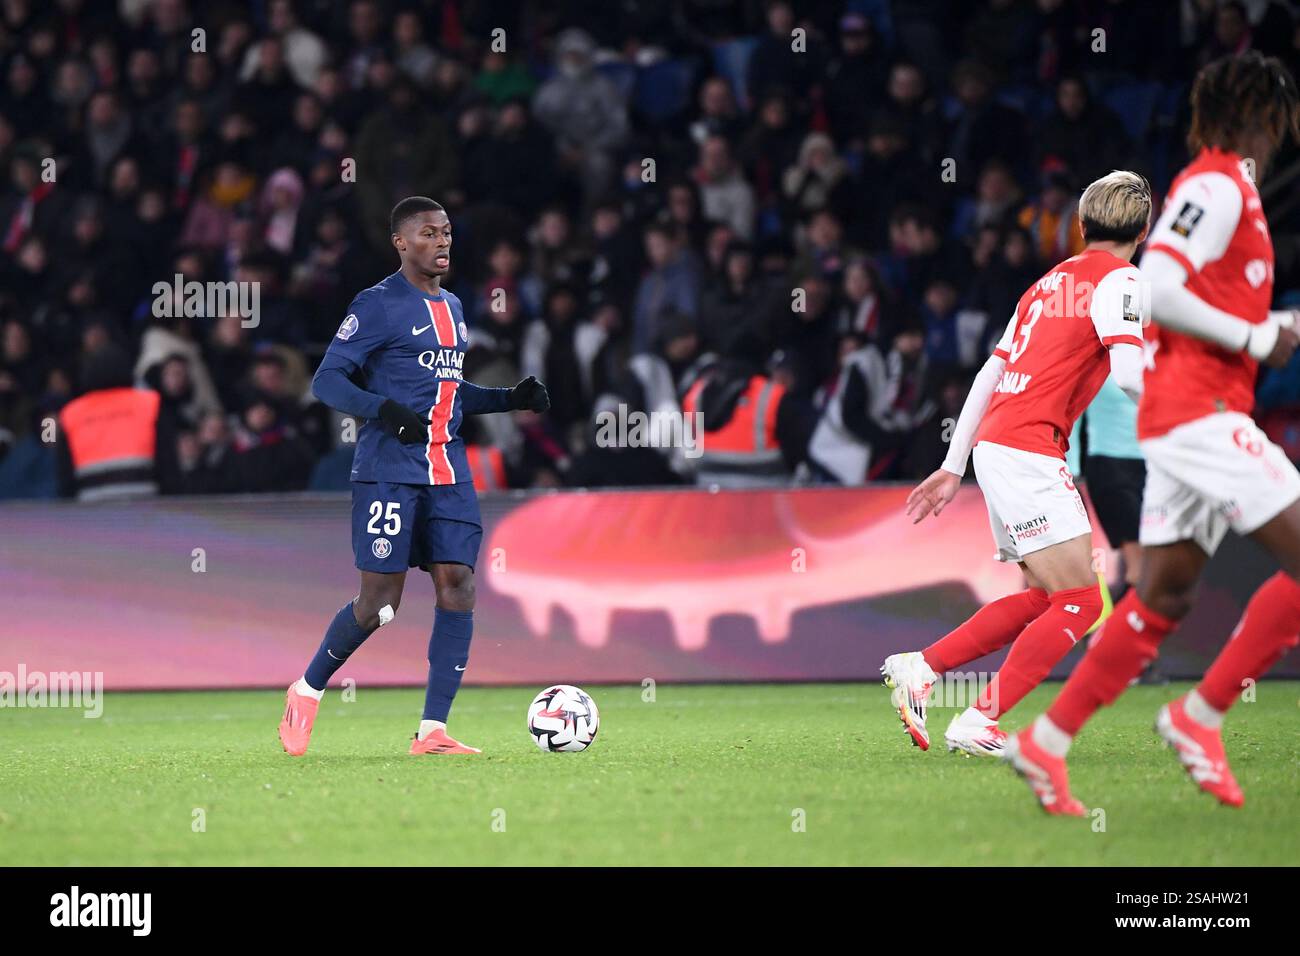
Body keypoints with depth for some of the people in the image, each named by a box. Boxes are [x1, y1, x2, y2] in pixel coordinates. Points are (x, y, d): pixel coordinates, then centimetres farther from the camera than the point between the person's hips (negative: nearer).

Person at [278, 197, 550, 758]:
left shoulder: (452, 308, 18)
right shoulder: (378, 306, -7)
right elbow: (326, 381, -10)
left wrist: (510, 399, 14)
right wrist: (385, 410, -25)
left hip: (448, 470, 7)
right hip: (389, 472, -7)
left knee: (458, 586, -6)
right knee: (380, 601, -7)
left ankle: (432, 731, -3)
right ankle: (308, 690, 18)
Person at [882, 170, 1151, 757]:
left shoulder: (1052, 281, 21)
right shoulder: (1118, 280, -5)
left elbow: (990, 373, 21)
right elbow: (1129, 372, -20)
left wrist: (953, 467, 23)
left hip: (993, 443, 9)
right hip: (1028, 450, -9)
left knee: (1042, 598, 16)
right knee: (1079, 602, -9)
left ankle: (919, 669, 16)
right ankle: (977, 723, -13)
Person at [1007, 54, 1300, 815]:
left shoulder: (1216, 186, 19)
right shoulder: (1219, 186, -11)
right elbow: (1156, 292, -21)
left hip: (1178, 415, 10)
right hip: (1202, 406, -10)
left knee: (1163, 595, 10)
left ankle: (1046, 743, 10)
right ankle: (1200, 716, -9)